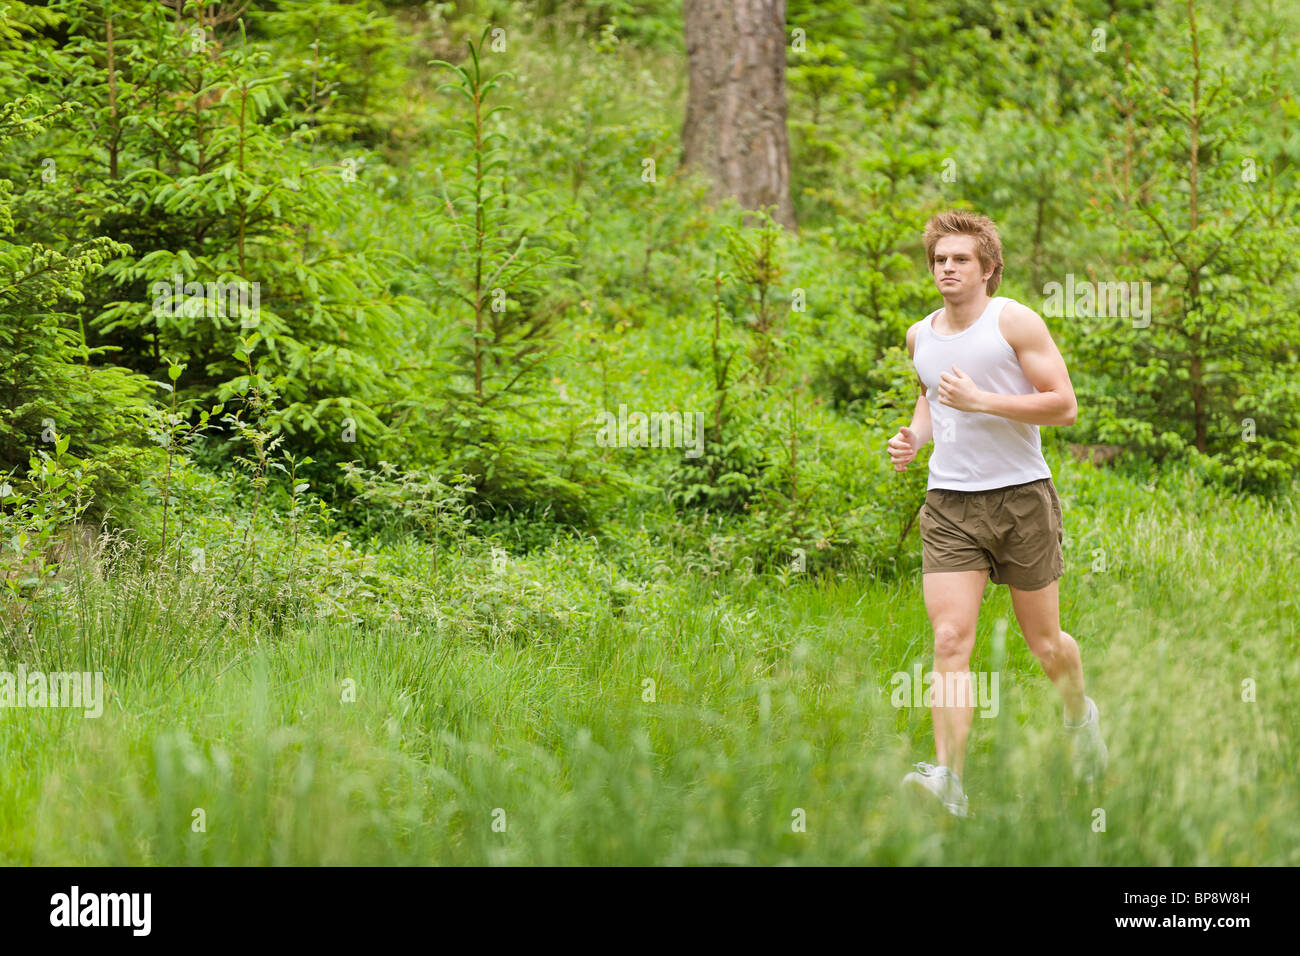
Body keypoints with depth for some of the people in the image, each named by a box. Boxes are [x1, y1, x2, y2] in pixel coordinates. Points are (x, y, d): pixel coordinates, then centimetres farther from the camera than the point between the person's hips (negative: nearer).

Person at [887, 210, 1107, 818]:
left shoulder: (1015, 322, -5)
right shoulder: (919, 337, 10)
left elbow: (1064, 405, -9)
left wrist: (982, 401, -18)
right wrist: (913, 436, 9)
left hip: (1020, 495, -3)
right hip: (948, 505, 3)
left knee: (1045, 643, 9)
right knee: (950, 640, -14)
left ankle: (1080, 716, 41)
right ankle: (949, 779, -18)